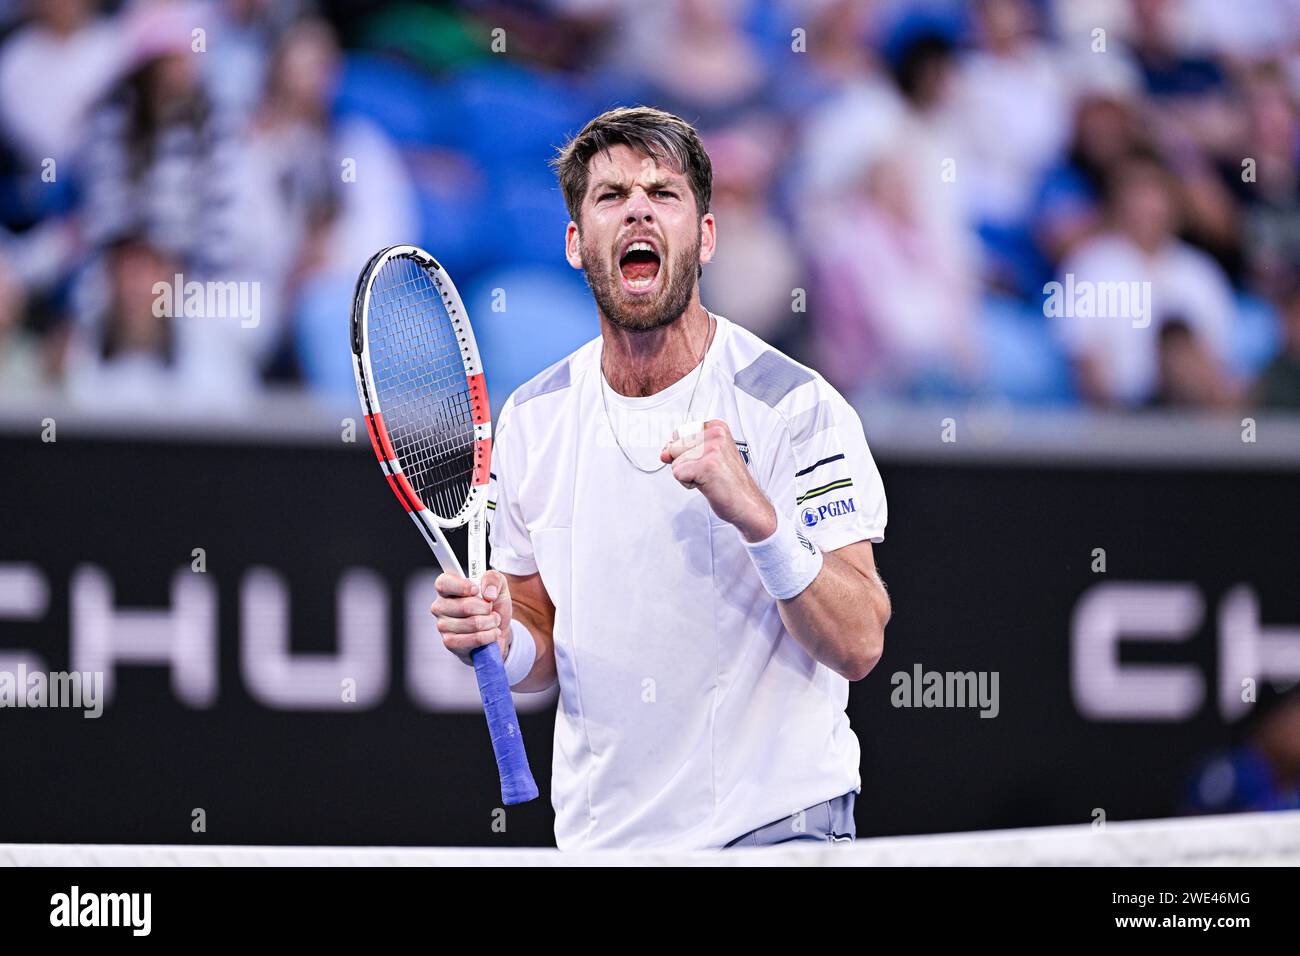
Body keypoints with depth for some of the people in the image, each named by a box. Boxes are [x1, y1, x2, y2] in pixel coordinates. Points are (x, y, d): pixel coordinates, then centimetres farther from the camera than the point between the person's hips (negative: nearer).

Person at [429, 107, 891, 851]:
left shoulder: (797, 406, -10)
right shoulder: (532, 420, 4)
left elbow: (858, 646, -15)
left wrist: (758, 517, -29)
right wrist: (503, 642, -9)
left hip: (773, 822, -4)